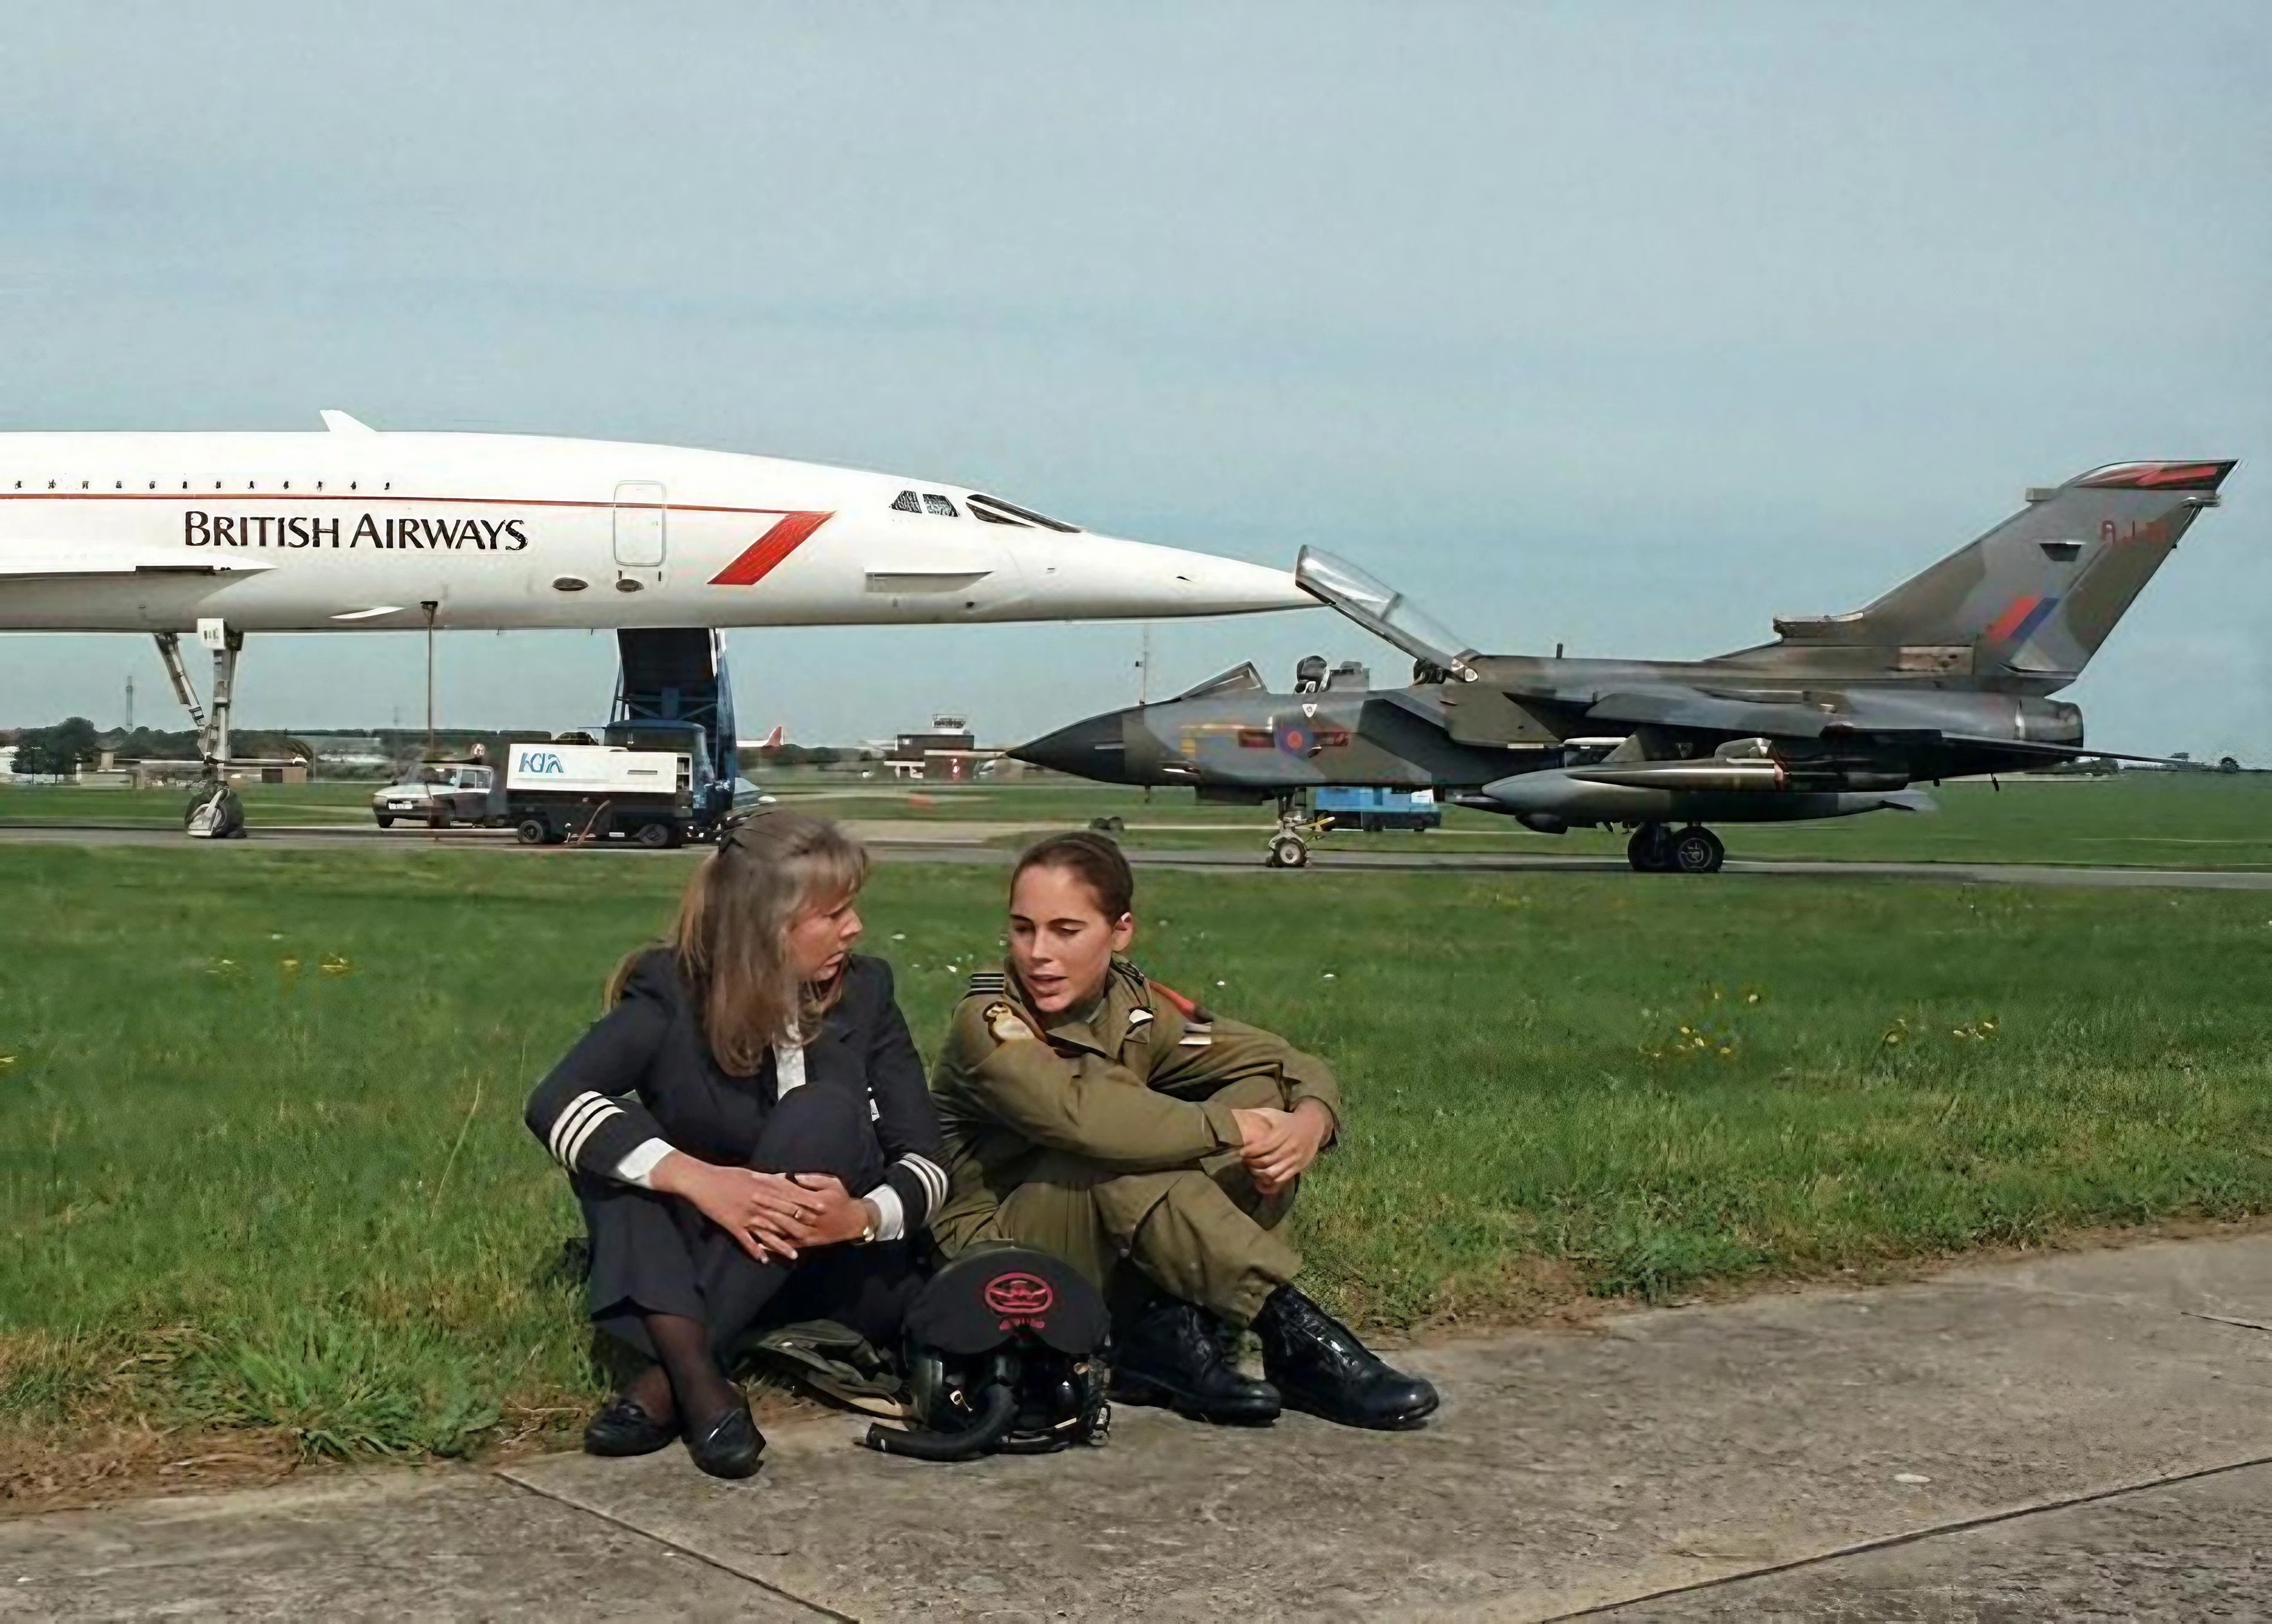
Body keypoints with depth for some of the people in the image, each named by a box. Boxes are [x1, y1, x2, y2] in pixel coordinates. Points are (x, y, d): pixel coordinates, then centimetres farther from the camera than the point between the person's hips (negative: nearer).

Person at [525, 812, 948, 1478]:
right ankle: (698, 1379, -41)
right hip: (711, 1255, 0)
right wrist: (694, 1177, -39)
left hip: (843, 1273, 0)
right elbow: (554, 1103, -27)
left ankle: (665, 1381, -31)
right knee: (610, 1134, -23)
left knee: (825, 1110, -27)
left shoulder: (863, 992, -8)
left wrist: (864, 1215, -32)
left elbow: (926, 1160, -10)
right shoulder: (673, 994, -13)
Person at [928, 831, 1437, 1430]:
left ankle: (1179, 1331, -21)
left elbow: (1297, 1067, 0)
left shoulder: (1134, 1007, 1)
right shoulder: (988, 1022, -17)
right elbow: (1081, 1115, -37)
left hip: (1112, 1268, 6)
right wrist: (1230, 1128, -33)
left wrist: (1309, 1122, -24)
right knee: (1115, 1156, -34)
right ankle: (1288, 1328, -28)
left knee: (1265, 1092, -8)